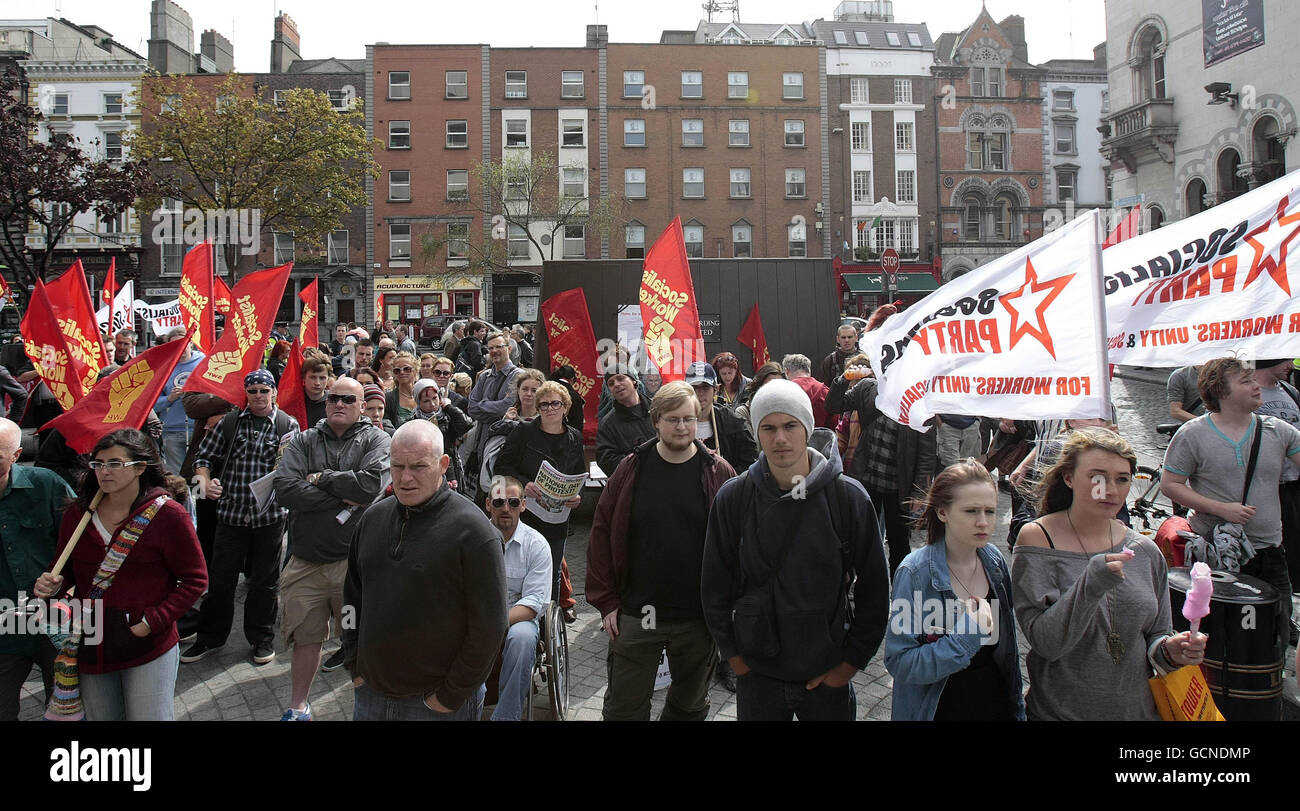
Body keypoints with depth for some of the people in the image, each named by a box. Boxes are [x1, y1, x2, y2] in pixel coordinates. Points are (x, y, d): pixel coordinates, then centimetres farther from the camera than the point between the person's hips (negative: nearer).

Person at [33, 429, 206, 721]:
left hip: (148, 649, -4)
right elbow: (67, 569, 15)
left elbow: (195, 579, -7)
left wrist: (154, 620, -15)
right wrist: (54, 584, -8)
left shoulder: (168, 515, -11)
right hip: (90, 647, 5)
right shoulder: (77, 514, 3)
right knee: (99, 717, 18)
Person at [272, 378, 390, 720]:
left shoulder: (375, 439, 1)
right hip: (306, 561, 3)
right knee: (306, 637, 16)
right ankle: (298, 706, 34)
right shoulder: (304, 441, 9)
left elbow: (372, 483, -18)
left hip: (355, 561, -3)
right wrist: (342, 500, -12)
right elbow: (284, 489, -7)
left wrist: (320, 478, -8)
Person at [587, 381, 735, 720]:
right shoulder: (632, 469, -1)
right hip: (635, 616, 0)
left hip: (698, 618, 0)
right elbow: (602, 535, 1)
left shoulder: (719, 473, -3)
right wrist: (606, 601, -2)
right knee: (624, 708, 10)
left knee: (691, 705, 18)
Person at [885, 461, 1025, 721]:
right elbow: (898, 663, -24)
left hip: (995, 706, 4)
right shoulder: (915, 572, -22)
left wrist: (1017, 705, 9)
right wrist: (968, 635, -28)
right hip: (939, 709, -4)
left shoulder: (995, 561, -6)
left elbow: (1006, 645, 8)